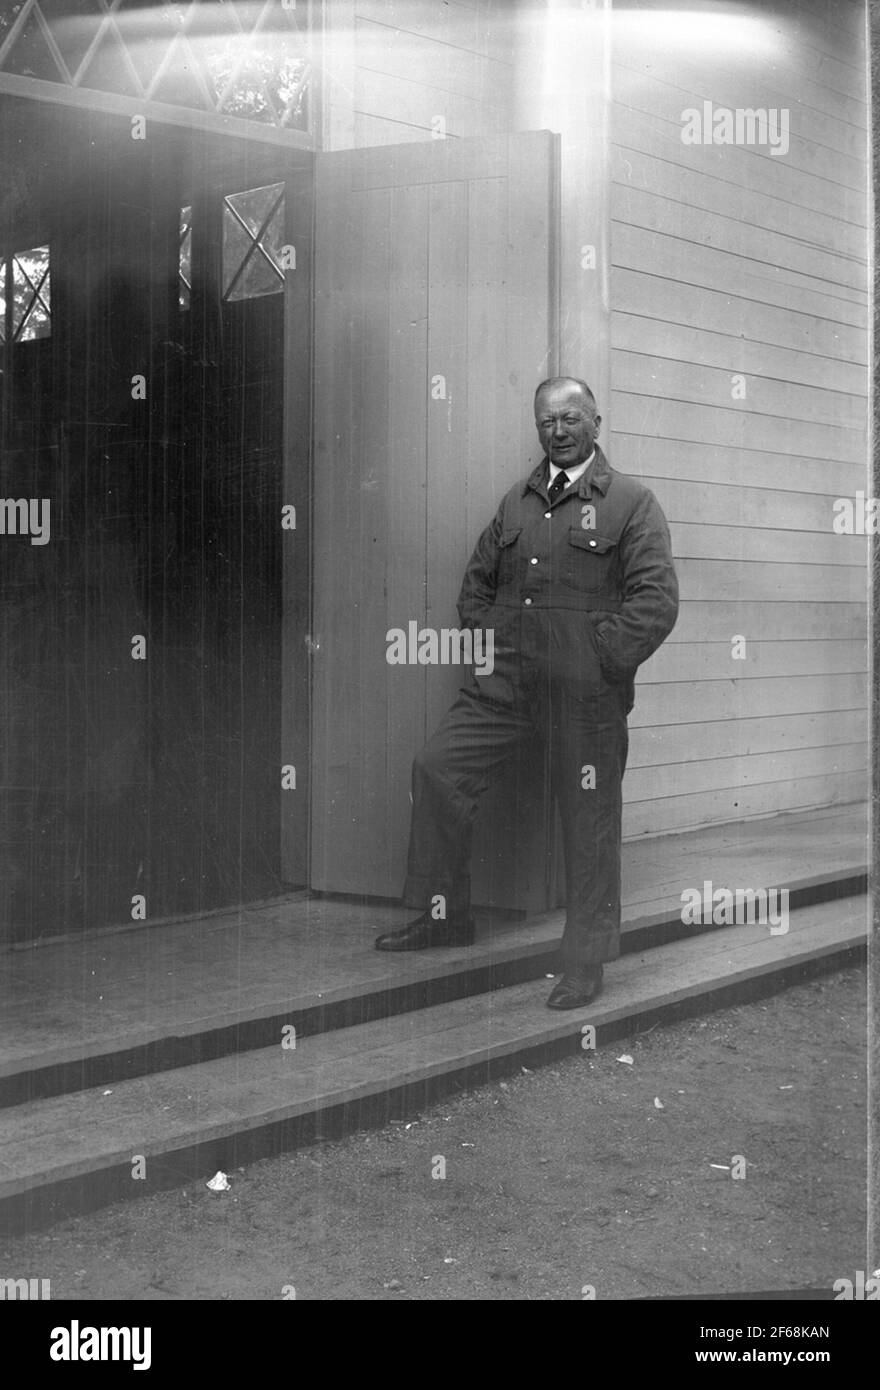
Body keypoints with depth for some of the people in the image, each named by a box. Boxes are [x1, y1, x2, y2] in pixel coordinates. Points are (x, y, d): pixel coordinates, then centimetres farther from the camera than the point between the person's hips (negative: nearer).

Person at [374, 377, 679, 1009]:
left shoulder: (631, 502, -3)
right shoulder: (518, 501, 14)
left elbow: (657, 602, -11)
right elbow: (478, 582, 24)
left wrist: (598, 663, -14)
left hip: (584, 694, -5)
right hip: (505, 680, 5)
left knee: (589, 821, 1)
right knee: (438, 768, -1)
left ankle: (586, 963, 14)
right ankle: (445, 916, 14)